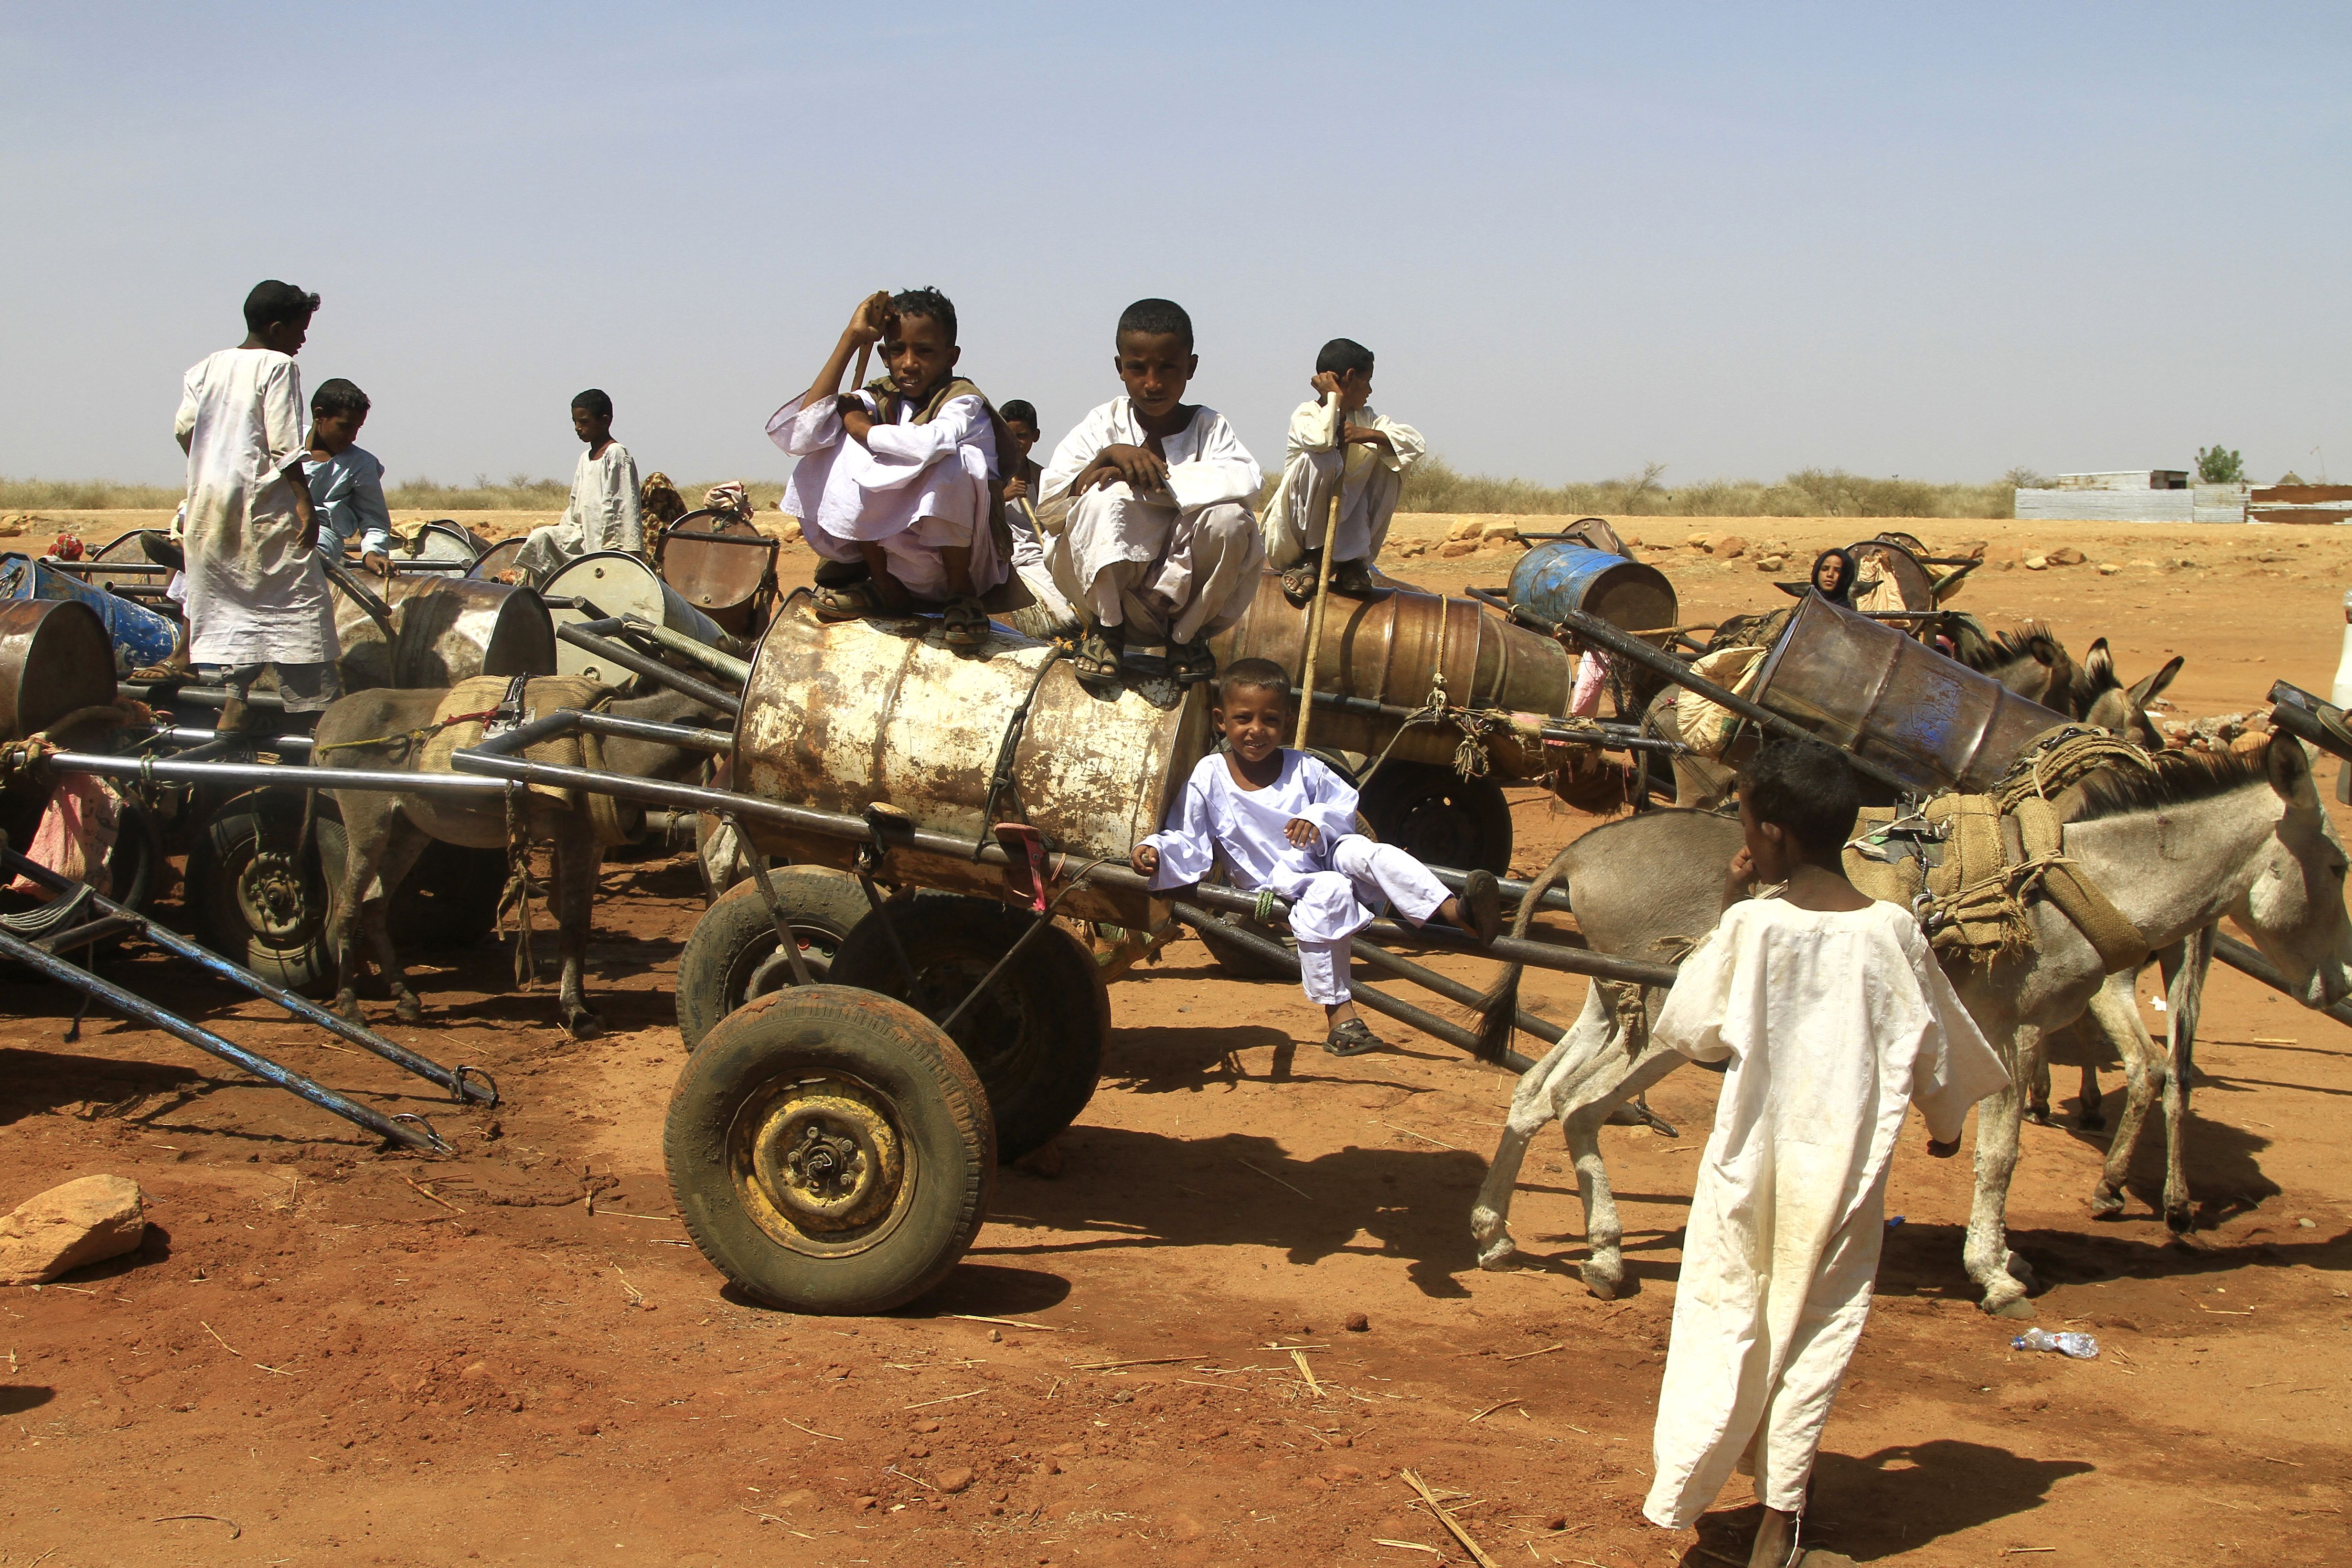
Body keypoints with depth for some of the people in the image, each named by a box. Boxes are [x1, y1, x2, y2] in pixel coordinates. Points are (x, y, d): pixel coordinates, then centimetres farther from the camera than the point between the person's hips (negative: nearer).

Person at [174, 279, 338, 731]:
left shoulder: (205, 367, 12)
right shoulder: (278, 367, -7)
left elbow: (184, 428, 6)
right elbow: (283, 445, -14)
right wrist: (304, 503, -14)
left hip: (208, 499, 7)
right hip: (261, 498, -7)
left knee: (226, 597, 10)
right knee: (296, 597, -1)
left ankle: (236, 698, 4)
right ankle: (317, 701, -1)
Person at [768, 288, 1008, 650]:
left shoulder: (964, 402, -12)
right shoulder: (878, 399, 3)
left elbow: (931, 442, -38)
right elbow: (799, 434, -15)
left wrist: (862, 428, -18)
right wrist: (850, 340, -13)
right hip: (893, 555, 5)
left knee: (952, 461, -31)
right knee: (848, 451, -12)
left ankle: (961, 592, -11)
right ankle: (884, 586, -1)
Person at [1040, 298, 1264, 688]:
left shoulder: (1209, 427, 0)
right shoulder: (1105, 425, 1)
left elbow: (1248, 481, -22)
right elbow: (1048, 503, -9)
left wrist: (1155, 479, -26)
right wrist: (1109, 455, -24)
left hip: (1188, 593, 1)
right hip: (1110, 587, -1)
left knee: (1229, 518, -27)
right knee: (1107, 498, -27)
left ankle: (1188, 634, -1)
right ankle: (1106, 629, -6)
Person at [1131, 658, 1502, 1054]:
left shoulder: (1304, 769, 1)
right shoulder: (1209, 777, -4)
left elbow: (1347, 806, 5)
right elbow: (1186, 840, -3)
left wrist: (1318, 818, -16)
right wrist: (1155, 852, -23)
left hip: (1327, 859, 3)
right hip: (1277, 891, -3)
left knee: (1363, 852, -30)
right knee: (1329, 891, -34)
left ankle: (1456, 912, -44)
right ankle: (1339, 1014, -34)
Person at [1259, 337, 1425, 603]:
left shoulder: (1364, 418, 9)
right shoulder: (1306, 414, -9)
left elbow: (1416, 444, -7)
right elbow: (1321, 438, -36)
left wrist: (1368, 435, -22)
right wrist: (1335, 397, -19)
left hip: (1342, 535, 6)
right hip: (1289, 538, -6)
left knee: (1389, 458, -6)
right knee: (1325, 458, -29)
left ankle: (1353, 561, -7)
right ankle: (1314, 558, -15)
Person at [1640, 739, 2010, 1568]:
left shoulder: (1752, 925, -14)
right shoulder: (1892, 932, -6)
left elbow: (1692, 1029, -4)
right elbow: (1933, 1048, 4)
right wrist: (1946, 1121, 24)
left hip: (1750, 1165, -1)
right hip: (1845, 1168, 2)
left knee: (1727, 1317, 11)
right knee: (1816, 1329, 9)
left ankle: (1687, 1489, 14)